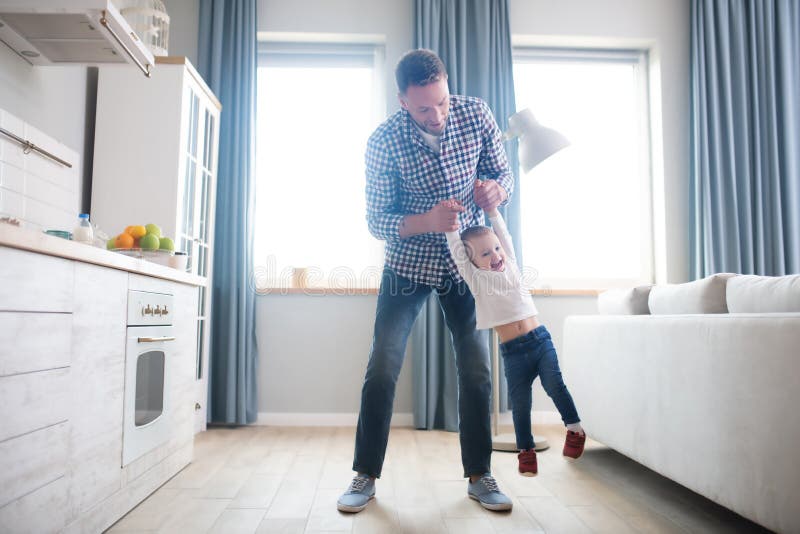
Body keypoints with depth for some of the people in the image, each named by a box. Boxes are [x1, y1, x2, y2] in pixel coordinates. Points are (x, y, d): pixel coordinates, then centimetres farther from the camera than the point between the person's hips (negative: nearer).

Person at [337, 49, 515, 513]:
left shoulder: (476, 113, -10)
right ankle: (366, 476, 13)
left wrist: (496, 189, -24)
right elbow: (376, 220, -14)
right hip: (409, 262, -2)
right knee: (382, 369, -5)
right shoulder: (384, 141, -17)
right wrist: (427, 221, -33)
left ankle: (480, 475, 19)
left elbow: (504, 172, 1)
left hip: (467, 260, 2)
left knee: (477, 370, 2)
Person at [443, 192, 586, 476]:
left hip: (539, 338, 2)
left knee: (553, 383, -12)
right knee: (520, 401, 4)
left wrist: (490, 206, -5)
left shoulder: (510, 266, 8)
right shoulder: (475, 279, 0)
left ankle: (575, 429, 11)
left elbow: (502, 232, 1)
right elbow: (456, 251, -9)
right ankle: (526, 450, 22)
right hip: (512, 350, -1)